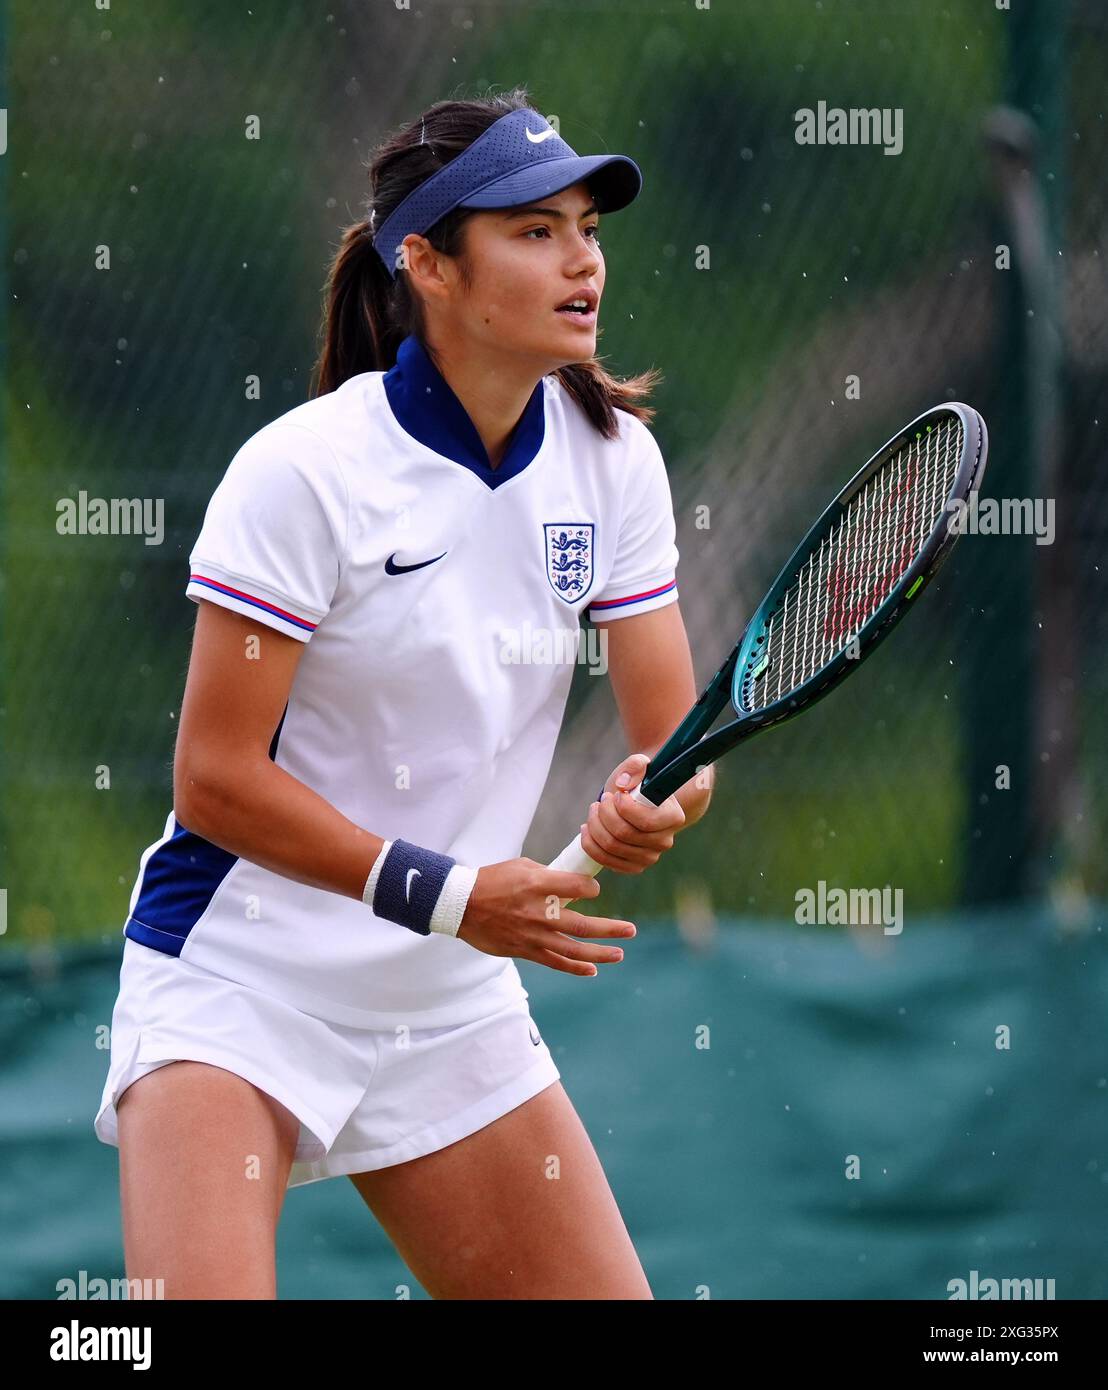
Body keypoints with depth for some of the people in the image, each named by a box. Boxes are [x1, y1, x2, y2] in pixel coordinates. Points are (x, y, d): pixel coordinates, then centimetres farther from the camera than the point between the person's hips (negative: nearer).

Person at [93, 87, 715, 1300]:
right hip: (240, 982, -6)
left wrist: (654, 803, -23)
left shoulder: (612, 457, 0)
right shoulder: (308, 469, -17)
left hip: (452, 1008, 6)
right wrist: (445, 895, -23)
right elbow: (215, 777, -16)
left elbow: (674, 738, 1)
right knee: (205, 1295, -24)